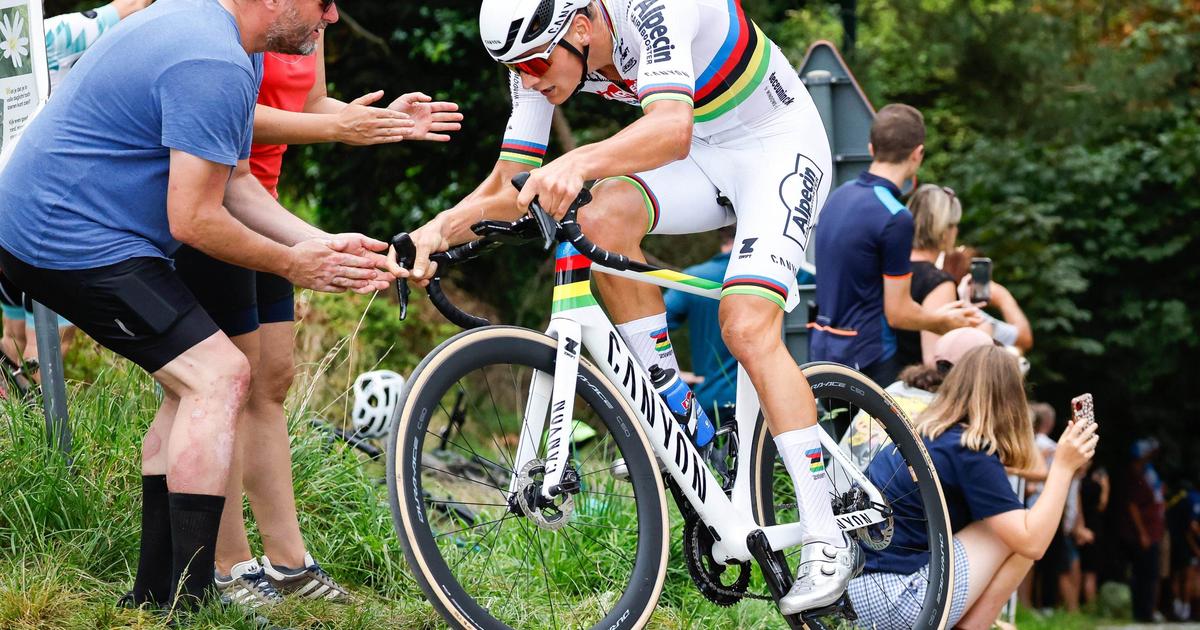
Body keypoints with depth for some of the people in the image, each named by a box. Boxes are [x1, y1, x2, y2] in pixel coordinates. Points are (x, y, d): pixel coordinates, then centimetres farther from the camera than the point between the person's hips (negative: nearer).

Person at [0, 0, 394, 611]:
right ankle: (190, 602, -16)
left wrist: (325, 246, 3)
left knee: (196, 382, 13)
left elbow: (234, 183, 14)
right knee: (219, 376, -14)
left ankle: (152, 594, 17)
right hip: (74, 239, -11)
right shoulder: (214, 67, -24)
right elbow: (194, 221, -22)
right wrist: (292, 265, -7)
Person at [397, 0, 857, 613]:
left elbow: (672, 129, -48)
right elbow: (508, 187, -7)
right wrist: (440, 229, -26)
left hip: (780, 144, -7)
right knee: (602, 220, -22)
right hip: (705, 156, 7)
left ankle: (827, 541, -19)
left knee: (746, 328, -22)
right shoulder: (543, 57, -9)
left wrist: (579, 163, -64)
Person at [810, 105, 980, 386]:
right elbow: (898, 313, -13)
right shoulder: (895, 218, -17)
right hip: (867, 359, -8)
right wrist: (945, 321, 7)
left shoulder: (839, 196, 9)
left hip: (822, 350, 8)